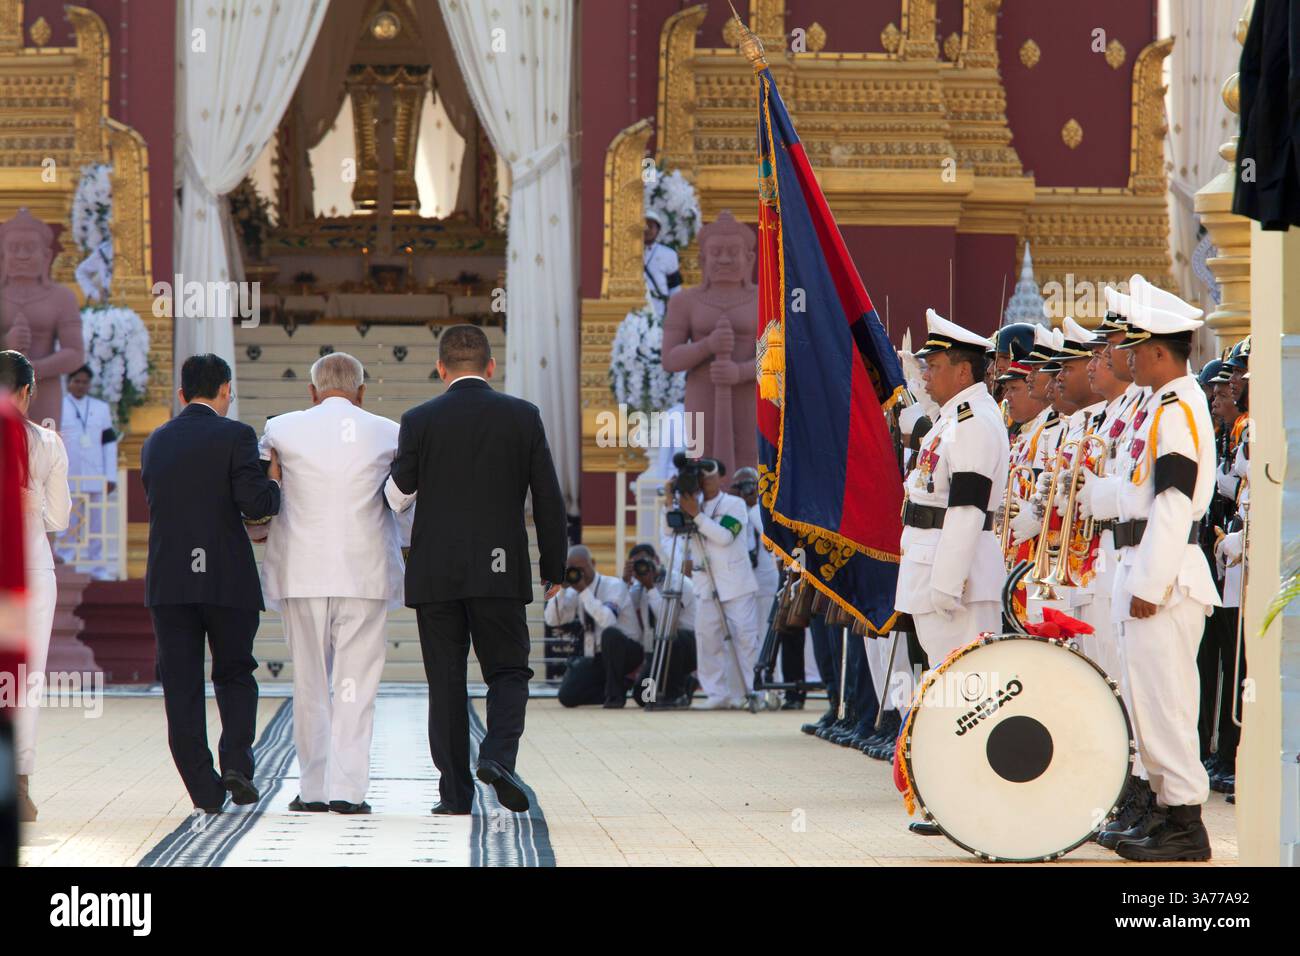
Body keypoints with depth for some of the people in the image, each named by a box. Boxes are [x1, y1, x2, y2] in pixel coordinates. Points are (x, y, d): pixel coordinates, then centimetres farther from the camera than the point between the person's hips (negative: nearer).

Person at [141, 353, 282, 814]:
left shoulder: (154, 443, 11)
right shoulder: (235, 435, -5)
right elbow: (256, 504, -14)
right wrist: (274, 479, 6)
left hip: (167, 581, 3)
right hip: (227, 579, -3)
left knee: (182, 686, 4)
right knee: (235, 674, 13)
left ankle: (204, 789, 2)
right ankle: (236, 762, -5)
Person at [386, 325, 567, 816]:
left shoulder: (419, 421, -2)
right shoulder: (523, 416, 1)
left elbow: (396, 495, 2)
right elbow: (549, 498, 2)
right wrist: (554, 567, 11)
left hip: (435, 572, 0)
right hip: (501, 571, 0)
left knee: (446, 682, 6)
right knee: (508, 672, 10)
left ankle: (455, 791, 5)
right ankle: (498, 755, -14)